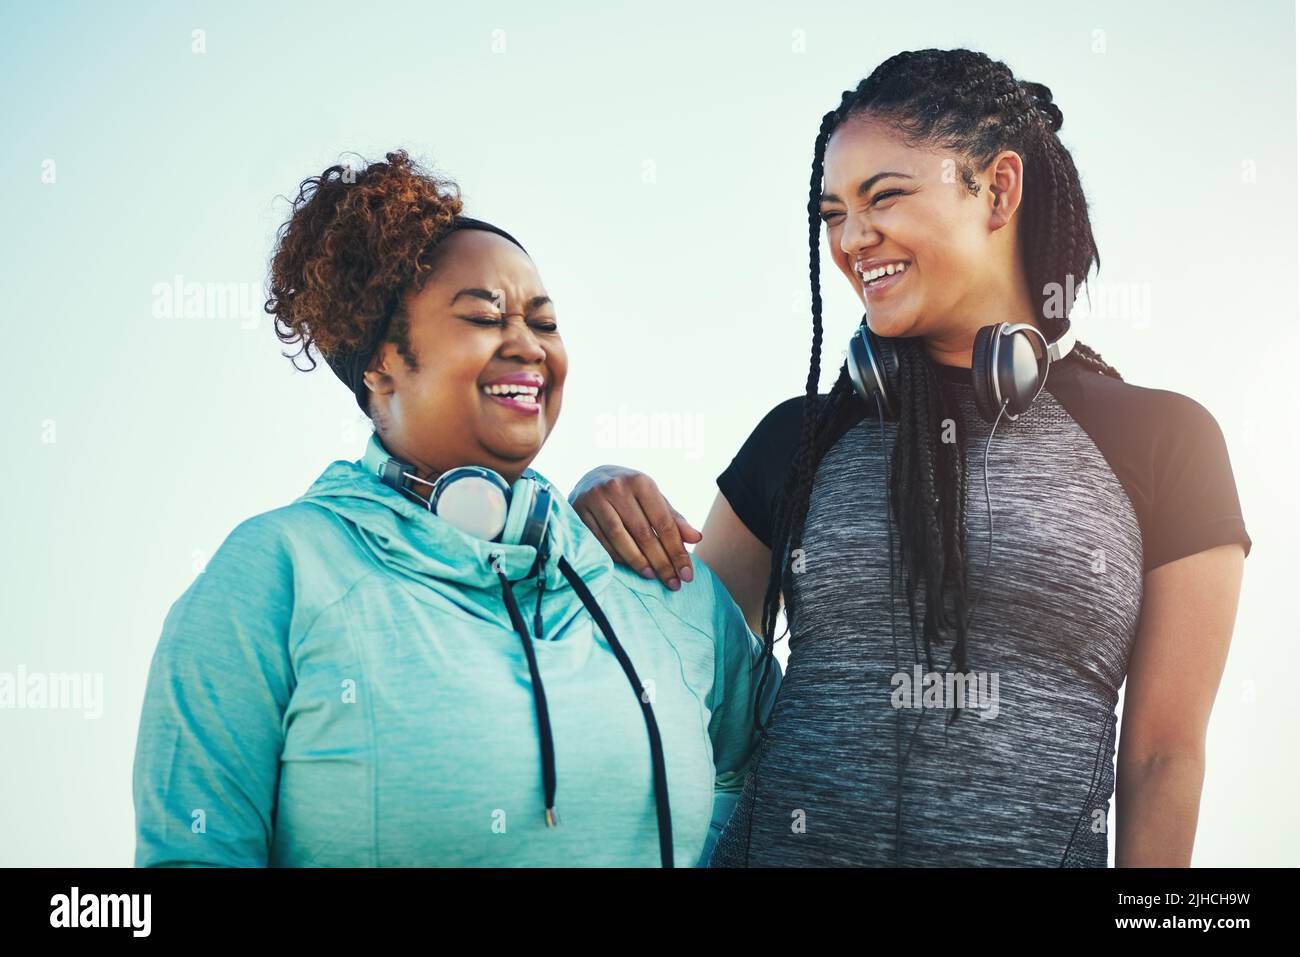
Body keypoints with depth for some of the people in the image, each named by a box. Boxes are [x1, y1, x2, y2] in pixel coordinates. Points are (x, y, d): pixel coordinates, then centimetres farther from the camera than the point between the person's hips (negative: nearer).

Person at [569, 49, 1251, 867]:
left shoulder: (1162, 440, -2)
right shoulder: (803, 440, 4)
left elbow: (1163, 757, -2)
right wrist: (612, 515, -9)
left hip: (1043, 847, -2)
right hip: (785, 842, 2)